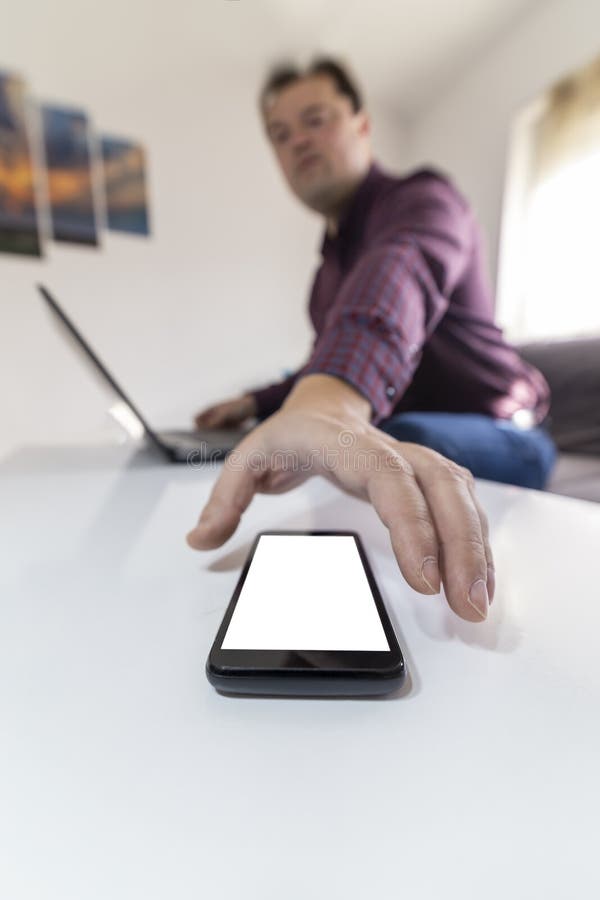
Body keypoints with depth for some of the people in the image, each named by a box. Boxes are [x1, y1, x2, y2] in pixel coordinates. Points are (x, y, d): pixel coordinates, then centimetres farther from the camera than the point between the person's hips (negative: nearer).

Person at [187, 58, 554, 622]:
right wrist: (257, 403, 8)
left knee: (404, 437, -36)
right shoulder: (332, 265, 17)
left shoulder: (422, 198, -8)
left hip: (494, 438, -7)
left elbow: (399, 272, -33)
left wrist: (327, 401, -53)